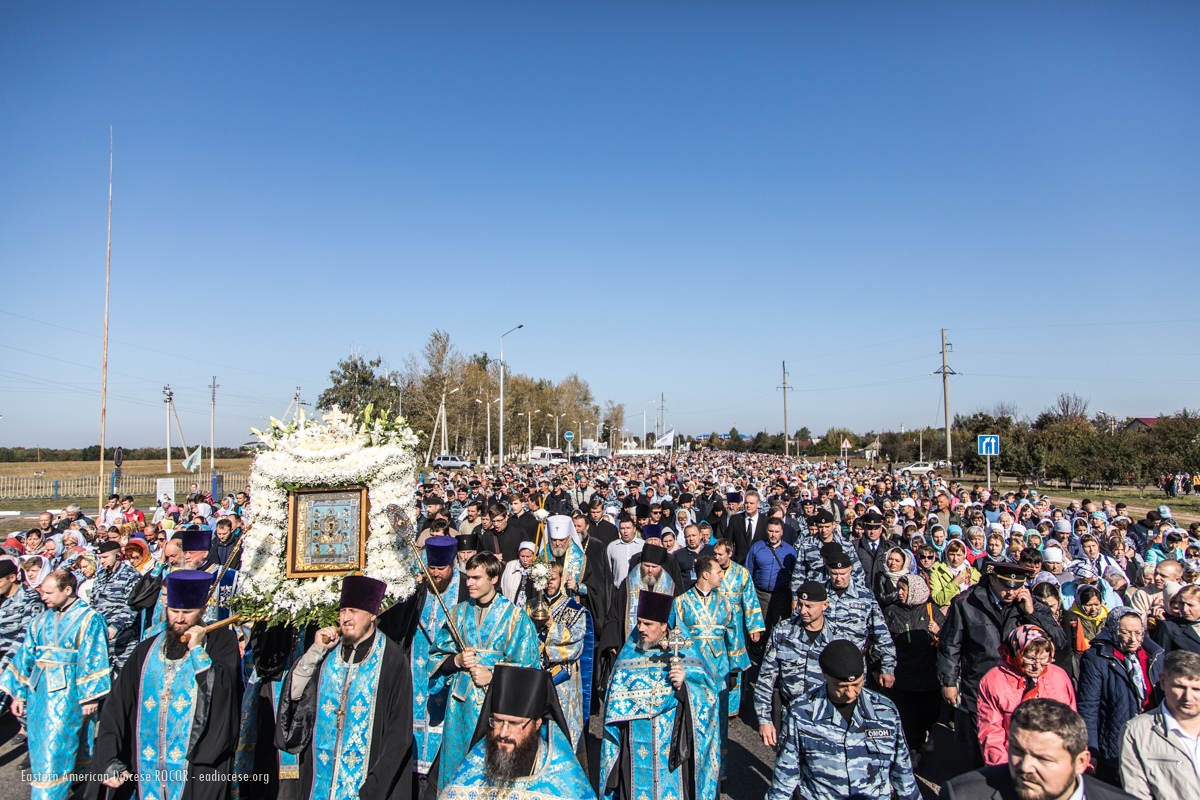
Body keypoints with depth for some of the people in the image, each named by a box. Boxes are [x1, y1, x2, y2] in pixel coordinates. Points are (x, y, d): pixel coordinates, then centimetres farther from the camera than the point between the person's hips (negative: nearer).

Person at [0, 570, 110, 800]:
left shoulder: (88, 619, -10)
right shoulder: (43, 619, 8)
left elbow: (93, 661, -11)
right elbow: (26, 656, 13)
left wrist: (89, 697, -13)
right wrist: (19, 694, 10)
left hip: (67, 695, -6)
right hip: (39, 694, 6)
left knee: (55, 750, -4)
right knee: (41, 749, 14)